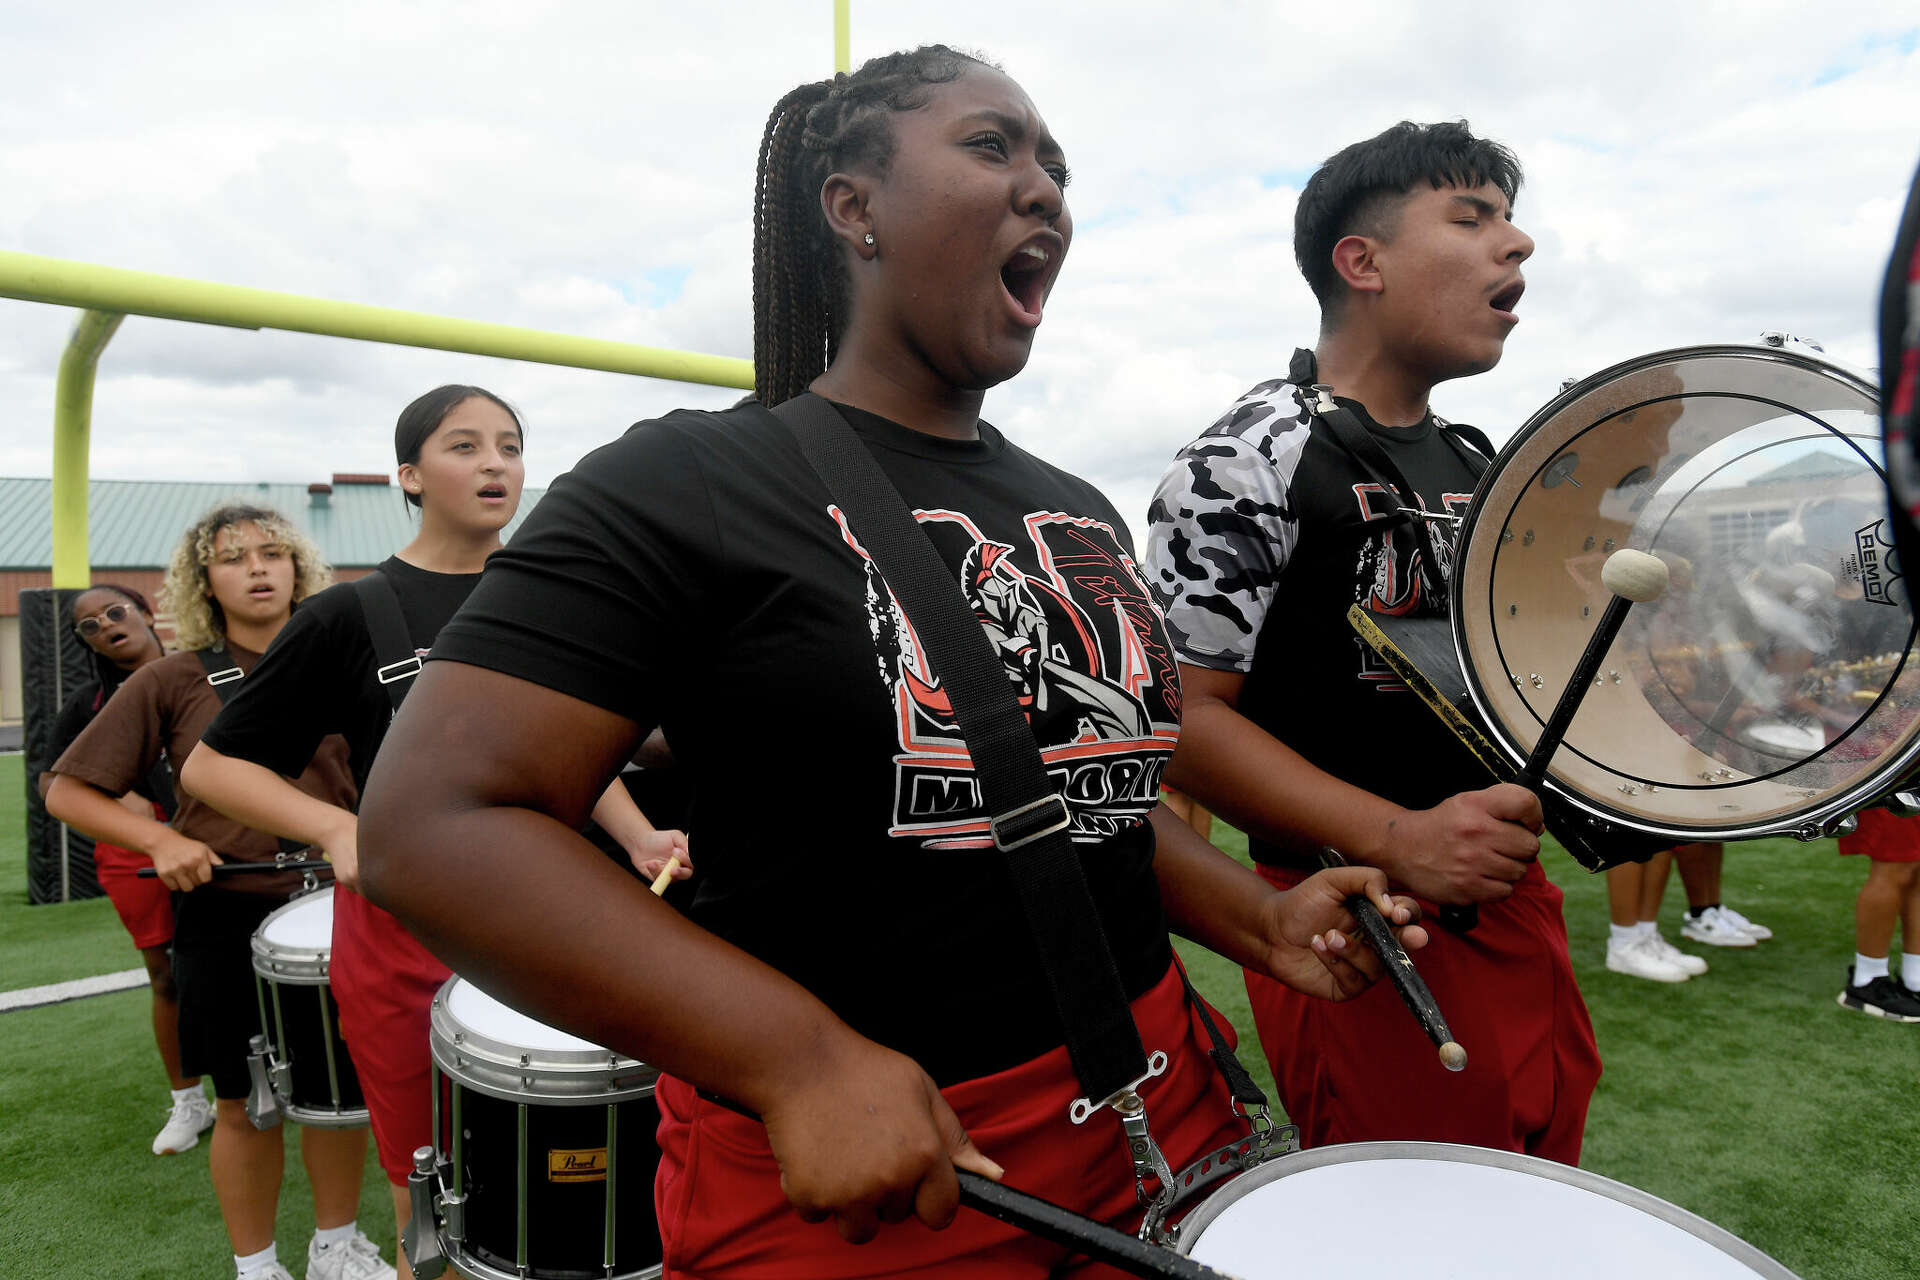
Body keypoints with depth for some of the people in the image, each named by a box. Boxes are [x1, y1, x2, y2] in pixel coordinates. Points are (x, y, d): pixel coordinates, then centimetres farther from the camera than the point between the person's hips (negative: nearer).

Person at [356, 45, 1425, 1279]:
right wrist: (805, 1063, -26)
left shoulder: (1080, 515, 9)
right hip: (840, 1175, -6)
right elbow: (433, 827, -19)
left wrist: (1263, 919, 0)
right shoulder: (691, 482, -12)